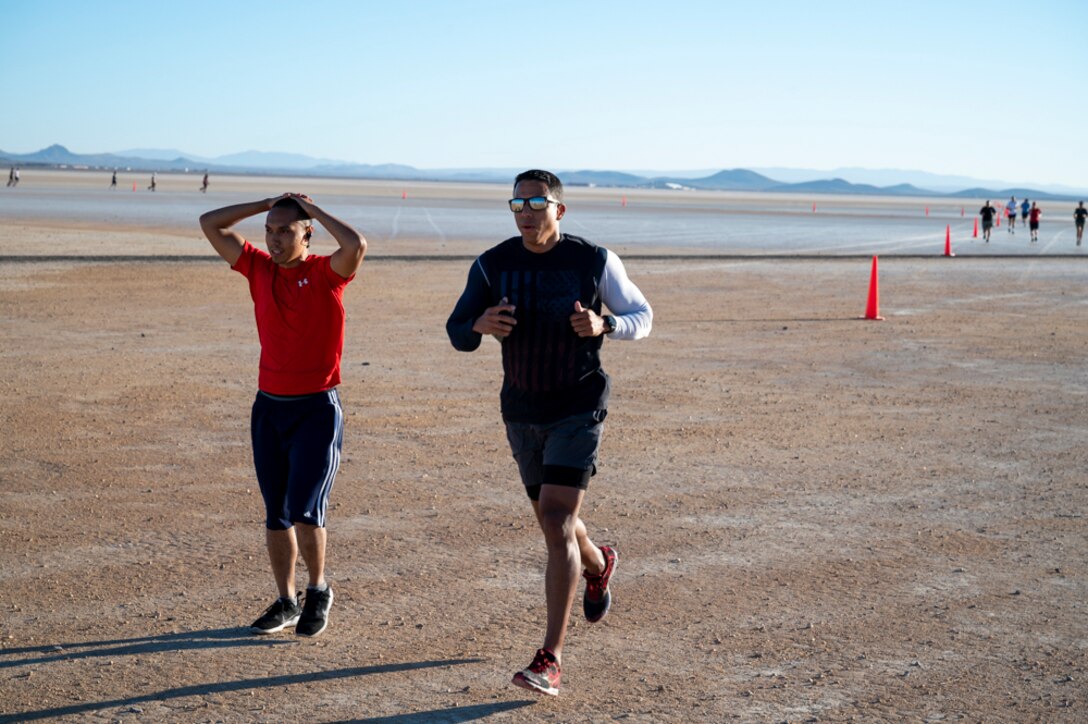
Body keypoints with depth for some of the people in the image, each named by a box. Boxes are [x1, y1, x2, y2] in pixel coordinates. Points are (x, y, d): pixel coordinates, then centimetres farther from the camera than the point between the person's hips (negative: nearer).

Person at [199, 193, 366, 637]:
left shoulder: (326, 273, -8)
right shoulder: (258, 268, 5)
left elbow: (357, 245, -29)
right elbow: (210, 225, 8)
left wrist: (312, 209, -15)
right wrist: (266, 204, 2)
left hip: (317, 409, -5)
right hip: (269, 406, 5)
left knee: (304, 510, -11)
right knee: (276, 514, 10)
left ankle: (318, 591, 13)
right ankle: (287, 603, 23)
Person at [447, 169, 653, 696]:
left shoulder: (594, 261, -9)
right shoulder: (492, 266, -4)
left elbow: (641, 316, 1)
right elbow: (457, 332, 0)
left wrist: (603, 325, -22)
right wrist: (480, 324, -24)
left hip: (577, 411, -4)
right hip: (521, 413, 4)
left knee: (557, 525, -15)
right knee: (552, 521, 18)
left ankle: (550, 660, -12)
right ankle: (598, 564, 54)